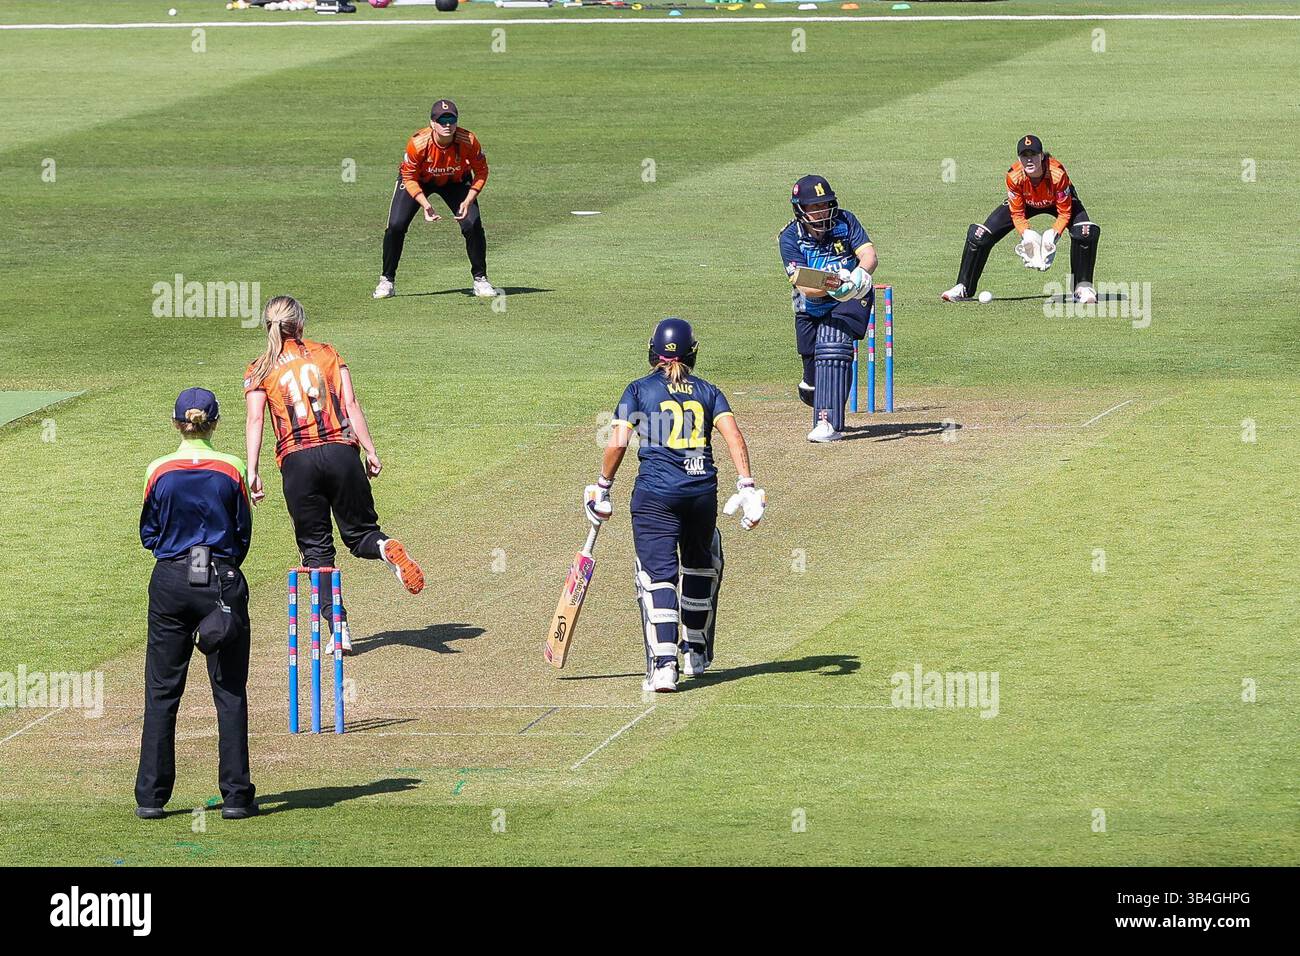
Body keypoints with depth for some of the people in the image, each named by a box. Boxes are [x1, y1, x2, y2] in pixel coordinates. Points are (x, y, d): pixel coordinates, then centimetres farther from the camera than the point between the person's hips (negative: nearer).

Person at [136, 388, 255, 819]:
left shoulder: (159, 472, -4)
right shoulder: (231, 470, -5)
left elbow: (149, 533, 5)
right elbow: (243, 532, 3)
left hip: (170, 584, 1)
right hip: (221, 582, -1)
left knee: (161, 694, 8)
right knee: (230, 694, 5)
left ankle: (150, 797, 7)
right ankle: (236, 796, 4)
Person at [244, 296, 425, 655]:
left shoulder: (259, 370, 8)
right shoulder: (327, 354, 12)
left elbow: (255, 419, -2)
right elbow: (351, 405, 4)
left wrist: (252, 471, -5)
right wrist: (371, 451, 4)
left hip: (296, 460, -1)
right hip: (341, 451, 1)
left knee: (316, 548, 6)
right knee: (359, 532, 13)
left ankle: (338, 629, -5)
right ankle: (387, 548, -24)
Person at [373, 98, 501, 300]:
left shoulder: (468, 141, -31)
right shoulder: (417, 143, -35)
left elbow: (481, 172, -15)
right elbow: (410, 178, -21)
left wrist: (468, 201, -27)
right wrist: (425, 205, -34)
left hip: (455, 181, 1)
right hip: (419, 180, -1)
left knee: (473, 224, -15)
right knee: (396, 226, -13)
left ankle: (480, 280, 3)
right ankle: (387, 281, 4)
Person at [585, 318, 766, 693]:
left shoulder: (640, 390, 6)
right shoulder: (707, 391, 13)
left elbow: (618, 442, -2)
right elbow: (733, 436, -1)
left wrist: (603, 488, 8)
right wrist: (747, 487, -4)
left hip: (655, 493, -3)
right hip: (702, 491, 3)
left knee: (658, 574, -6)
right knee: (699, 566, 24)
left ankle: (663, 663, -21)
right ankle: (695, 653, 36)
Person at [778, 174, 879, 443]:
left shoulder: (845, 222, -14)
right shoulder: (790, 238, -18)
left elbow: (869, 255, -24)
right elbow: (804, 286, -27)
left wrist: (859, 275, -47)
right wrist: (827, 287, -49)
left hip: (849, 300, -2)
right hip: (811, 308, 2)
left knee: (832, 347, -26)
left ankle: (828, 423, -28)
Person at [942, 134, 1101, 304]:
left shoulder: (1057, 173, -38)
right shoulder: (1014, 176, -33)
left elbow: (1064, 212, -27)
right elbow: (1017, 214, -20)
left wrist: (1053, 234, -44)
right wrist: (1026, 234, -39)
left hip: (1058, 201, -1)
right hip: (1025, 203, 1)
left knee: (1086, 231, -29)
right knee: (979, 235, -11)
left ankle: (1083, 287, -11)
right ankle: (963, 288, 5)